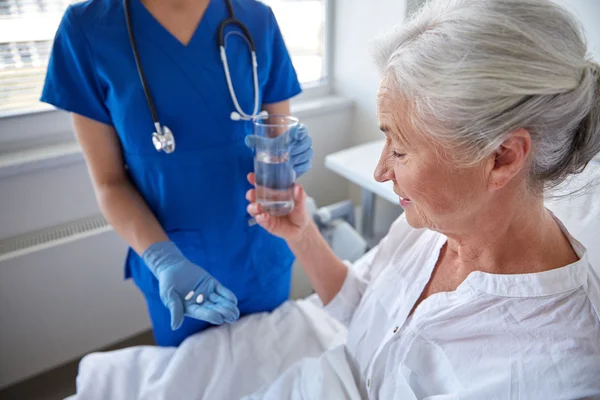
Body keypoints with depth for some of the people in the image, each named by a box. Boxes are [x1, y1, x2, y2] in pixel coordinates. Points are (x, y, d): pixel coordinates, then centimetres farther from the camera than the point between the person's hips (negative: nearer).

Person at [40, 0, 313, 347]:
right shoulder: (87, 29, -12)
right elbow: (110, 181, -9)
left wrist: (291, 156, -23)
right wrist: (163, 260, -24)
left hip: (263, 262, 2)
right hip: (174, 269, -1)